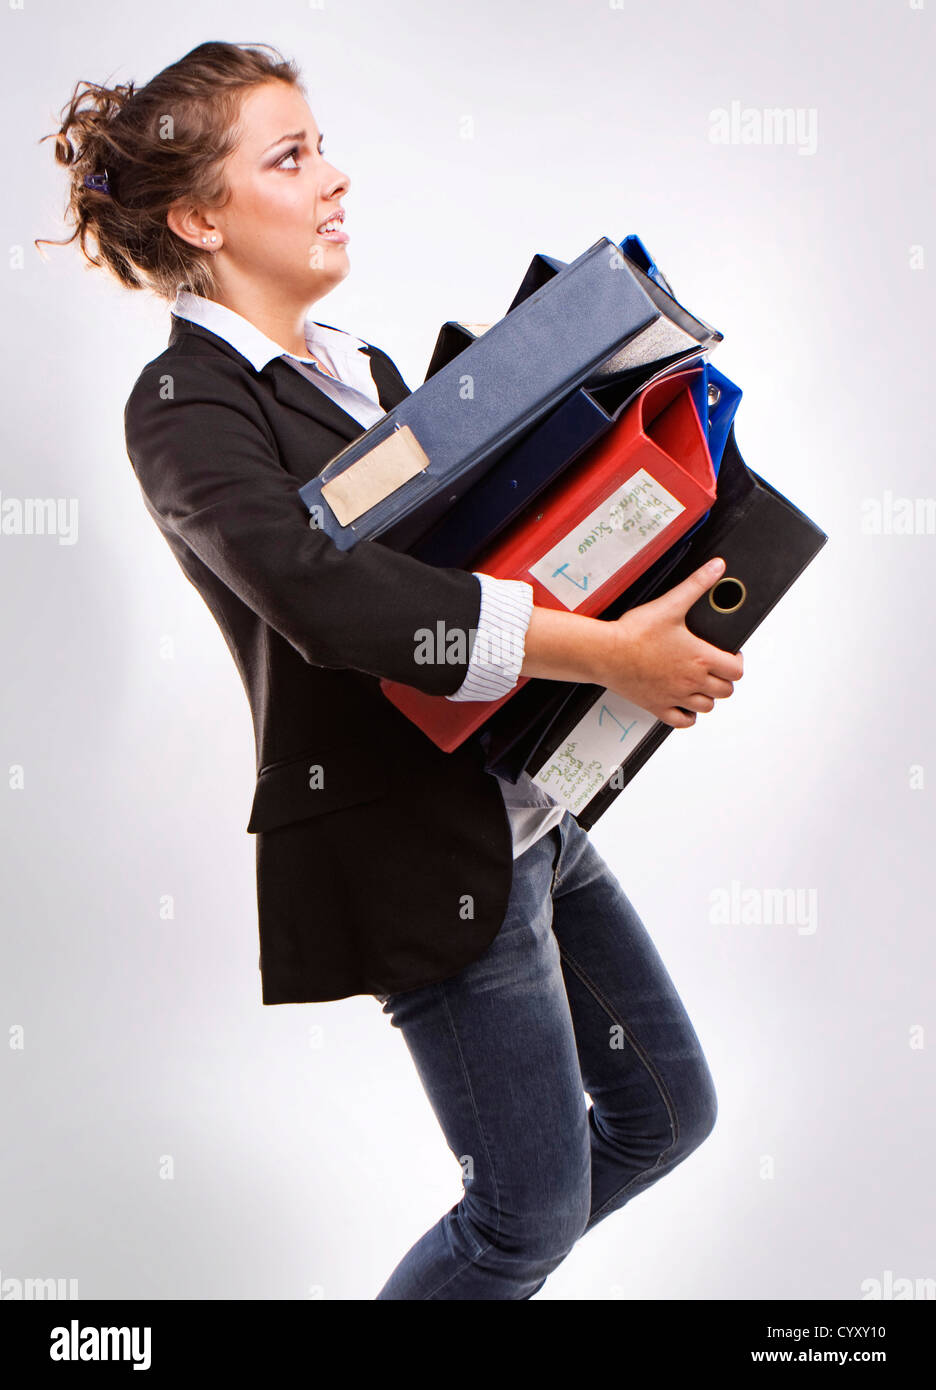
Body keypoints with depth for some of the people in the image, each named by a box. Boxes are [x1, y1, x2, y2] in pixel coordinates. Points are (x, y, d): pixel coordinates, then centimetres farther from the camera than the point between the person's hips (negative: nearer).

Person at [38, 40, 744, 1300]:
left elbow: (489, 541, 17)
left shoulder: (359, 367, 14)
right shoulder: (187, 406, -12)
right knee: (536, 1207, 2)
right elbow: (328, 598, -29)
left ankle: (483, 1272, 40)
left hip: (527, 806, 9)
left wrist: (649, 641, -2)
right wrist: (607, 650, -29)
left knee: (665, 1113, 18)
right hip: (415, 846, -8)